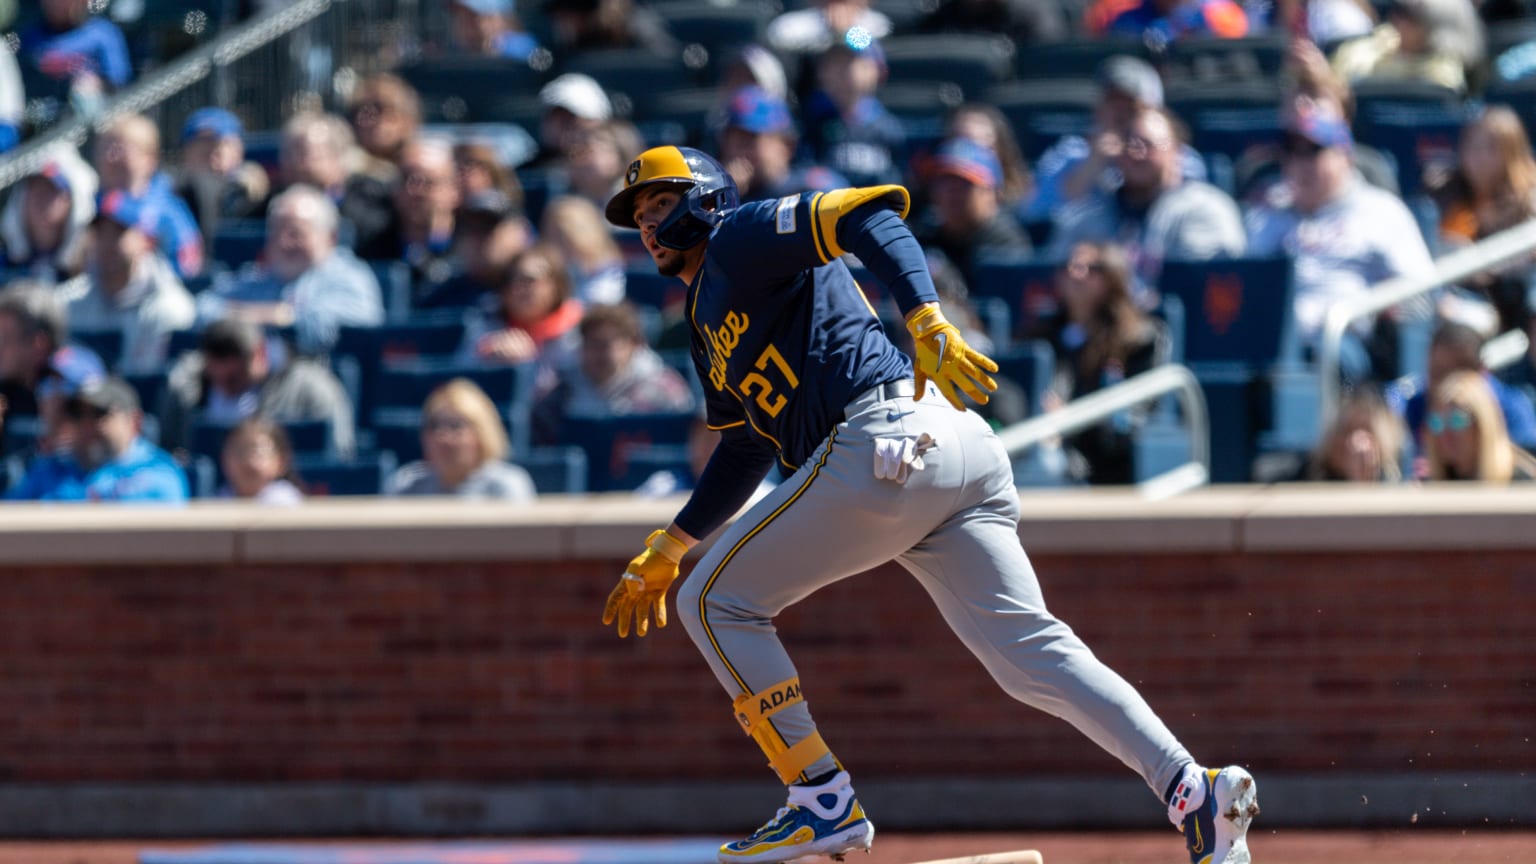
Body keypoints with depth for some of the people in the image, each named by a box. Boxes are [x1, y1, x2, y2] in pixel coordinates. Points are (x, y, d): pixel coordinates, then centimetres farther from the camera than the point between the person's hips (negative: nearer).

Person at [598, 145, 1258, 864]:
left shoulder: (741, 240, 4)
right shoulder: (709, 322, 33)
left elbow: (873, 212, -12)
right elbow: (745, 451, 40)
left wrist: (929, 327, -25)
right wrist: (665, 551, 41)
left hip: (892, 436, -9)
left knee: (715, 601, 3)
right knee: (1027, 649, -4)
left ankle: (825, 804, -1)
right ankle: (1192, 790, -20)